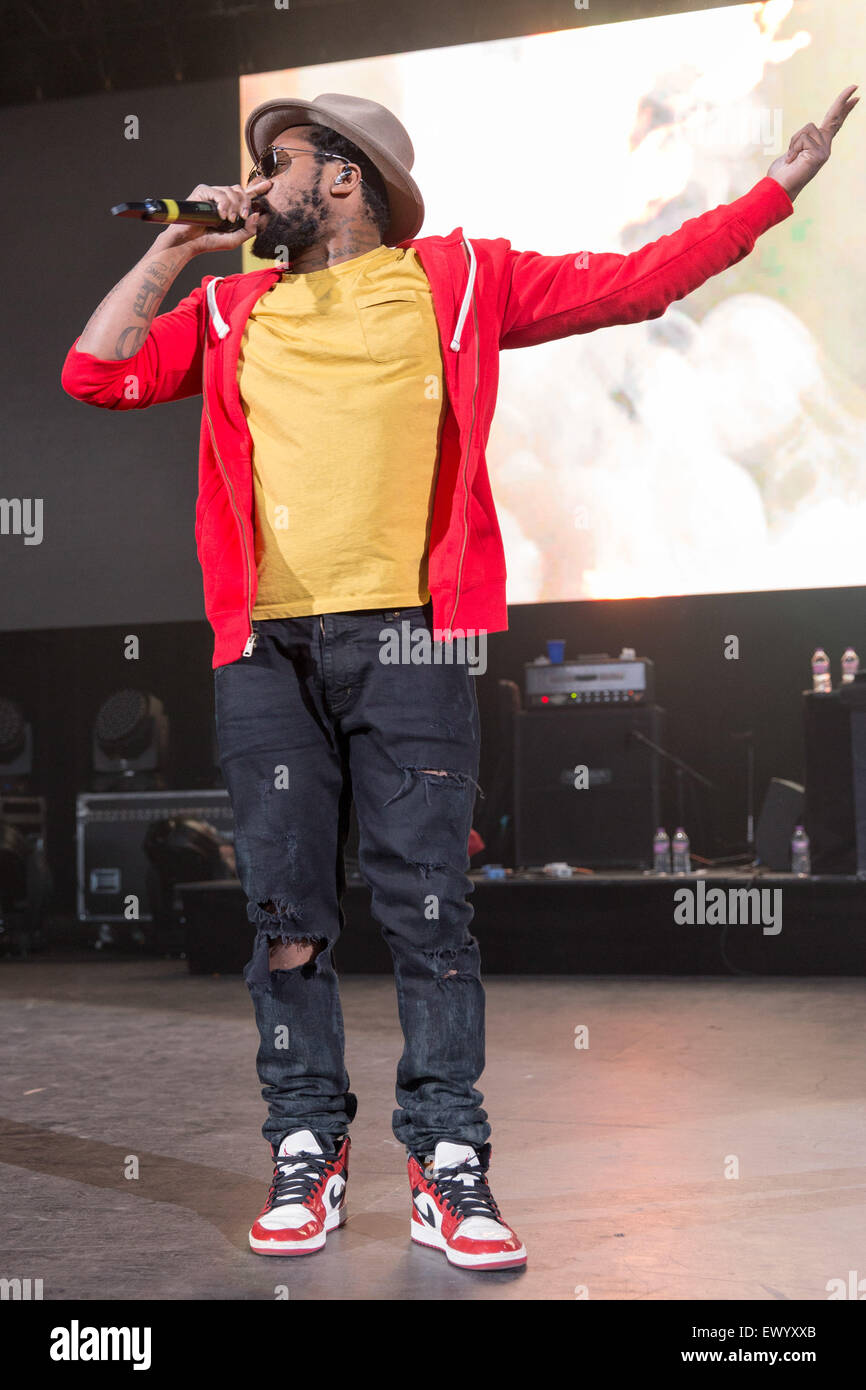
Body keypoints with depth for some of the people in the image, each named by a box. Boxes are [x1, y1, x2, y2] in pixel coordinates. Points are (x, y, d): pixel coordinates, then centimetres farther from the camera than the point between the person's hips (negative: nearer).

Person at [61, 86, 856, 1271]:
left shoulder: (454, 280, 12)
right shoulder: (231, 311, 19)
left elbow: (630, 283, 10)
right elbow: (97, 375, 10)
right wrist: (177, 246, 9)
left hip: (407, 638, -2)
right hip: (267, 649, 3)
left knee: (428, 908, -4)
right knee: (288, 914, 3)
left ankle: (448, 1167, 3)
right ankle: (308, 1155, 12)